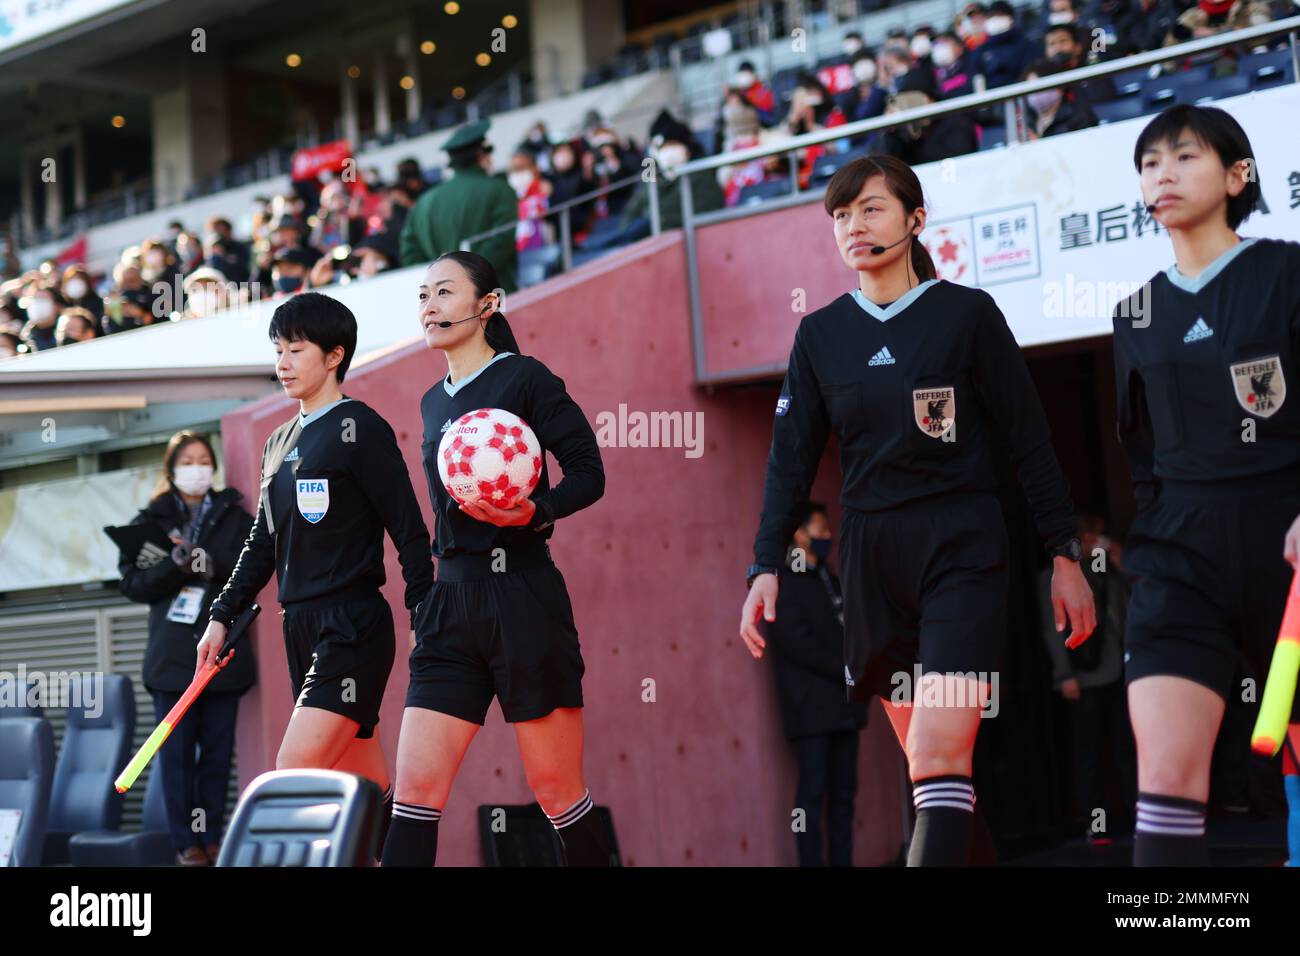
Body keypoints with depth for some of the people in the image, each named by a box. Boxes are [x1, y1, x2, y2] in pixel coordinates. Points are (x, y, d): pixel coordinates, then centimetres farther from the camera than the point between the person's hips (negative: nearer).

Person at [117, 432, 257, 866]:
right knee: (177, 751, -2)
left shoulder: (235, 516, 12)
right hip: (173, 653, -1)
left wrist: (211, 566, -15)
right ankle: (185, 842, 4)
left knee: (218, 749, 1)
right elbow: (133, 583, 1)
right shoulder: (151, 520, 10)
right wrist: (176, 564, -15)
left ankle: (212, 837, 9)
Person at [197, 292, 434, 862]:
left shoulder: (359, 428, -6)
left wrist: (427, 622, -14)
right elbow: (263, 543, 23)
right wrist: (223, 615, 17)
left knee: (293, 774, -17)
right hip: (302, 628, 8)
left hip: (353, 628, -8)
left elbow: (408, 530, -10)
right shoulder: (280, 443, 17)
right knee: (368, 791, 7)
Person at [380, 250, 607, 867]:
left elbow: (588, 473, -6)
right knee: (415, 787, -3)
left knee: (556, 789, 1)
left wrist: (534, 511, -25)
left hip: (521, 599, -6)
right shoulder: (434, 403, 17)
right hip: (452, 602, 6)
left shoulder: (523, 378, -3)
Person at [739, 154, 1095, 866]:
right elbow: (791, 458, 9)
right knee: (927, 761, 8)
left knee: (940, 760, -15)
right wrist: (765, 567, 0)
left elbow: (1029, 439, 1)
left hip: (962, 552, -4)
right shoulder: (820, 333, 8)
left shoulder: (967, 312, -1)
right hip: (871, 558, 4)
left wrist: (1065, 554, 0)